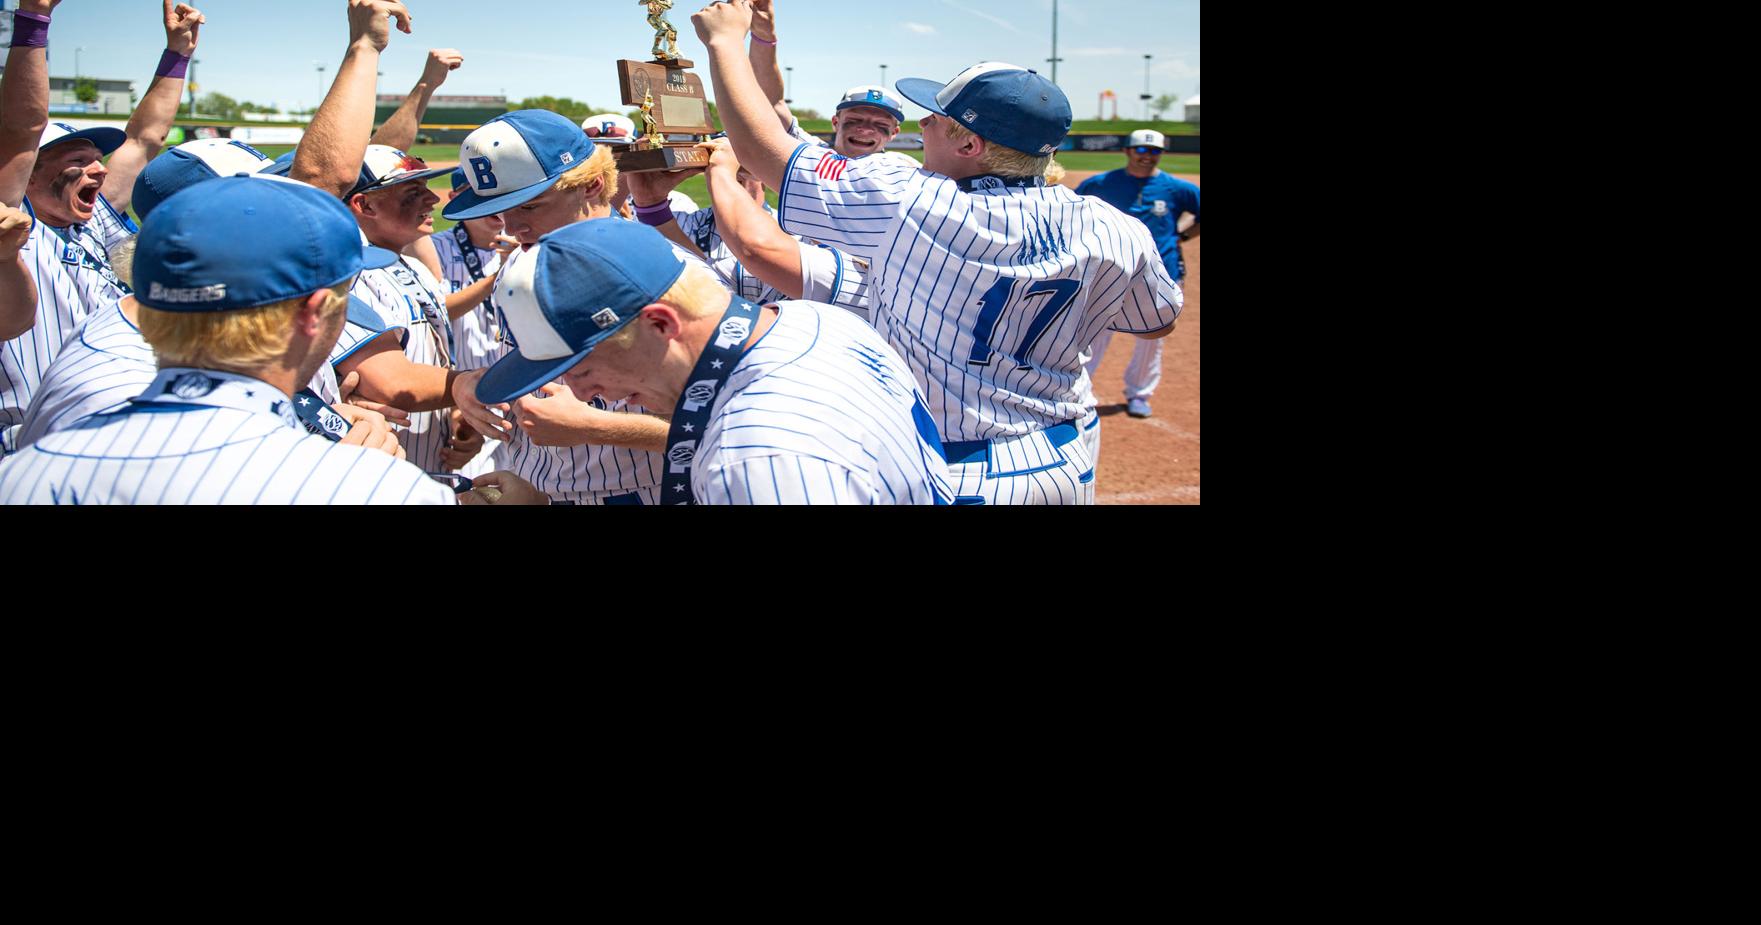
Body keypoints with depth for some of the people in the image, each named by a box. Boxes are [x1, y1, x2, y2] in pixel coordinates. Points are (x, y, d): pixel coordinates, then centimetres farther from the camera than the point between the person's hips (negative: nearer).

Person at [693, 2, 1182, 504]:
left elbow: (761, 147, -14)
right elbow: (1158, 323, 12)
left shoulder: (907, 204, -20)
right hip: (1072, 472, 5)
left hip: (952, 479, -5)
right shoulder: (1117, 232, -8)